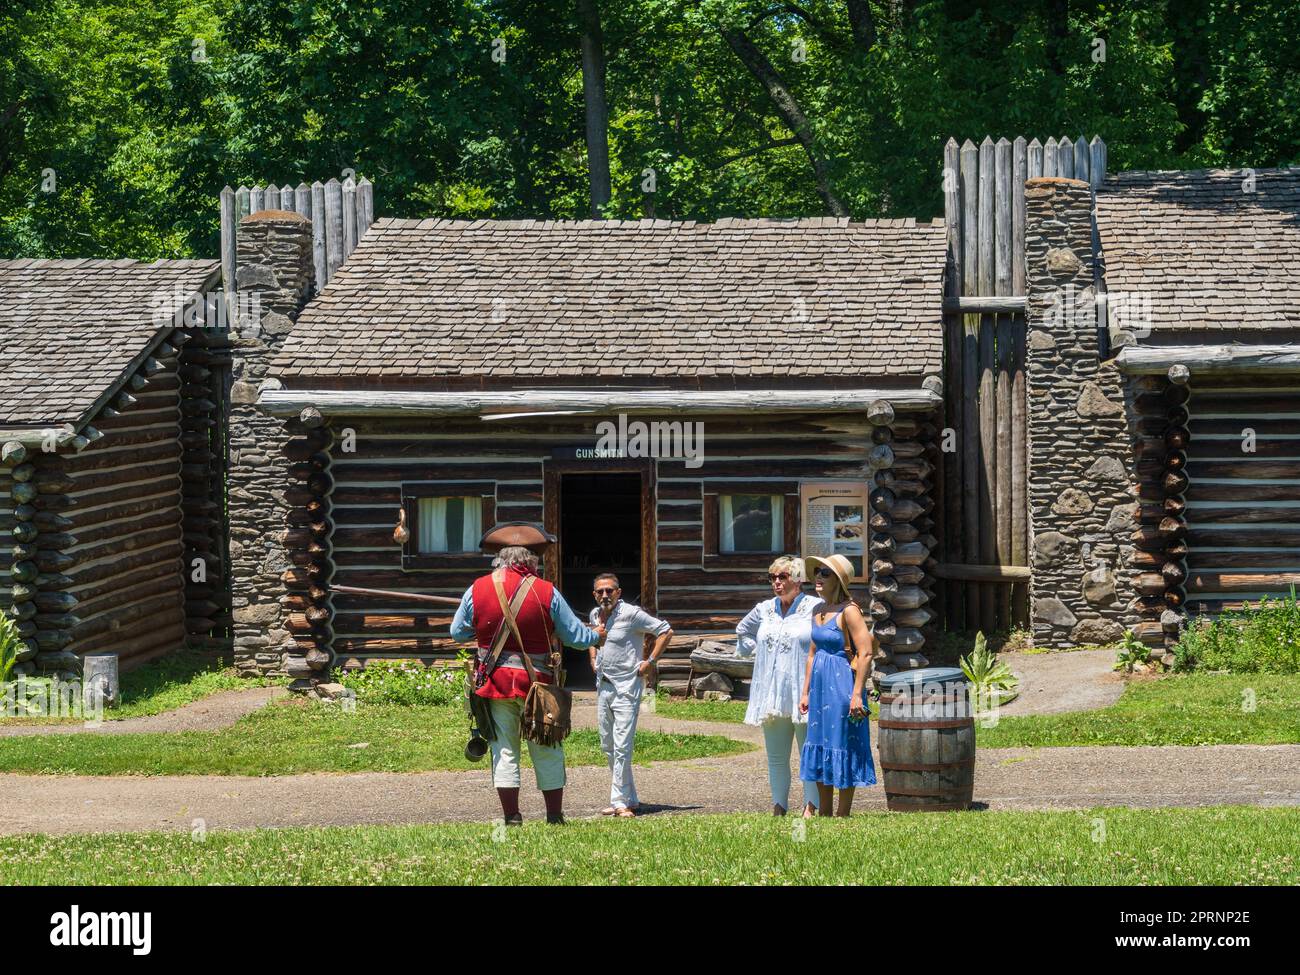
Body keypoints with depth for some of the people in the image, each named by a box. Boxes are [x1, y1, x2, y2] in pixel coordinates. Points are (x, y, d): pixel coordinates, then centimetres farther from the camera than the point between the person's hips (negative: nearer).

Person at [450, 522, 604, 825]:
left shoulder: (477, 590, -3)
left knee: (504, 750, 6)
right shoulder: (546, 592, -6)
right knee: (546, 750, 9)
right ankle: (554, 815, 11)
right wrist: (596, 636, 23)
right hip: (536, 680, -1)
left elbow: (457, 632, 9)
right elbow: (575, 635, 1)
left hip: (495, 680, 1)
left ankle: (511, 816, 3)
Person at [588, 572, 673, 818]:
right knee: (608, 747, 10)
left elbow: (665, 631, -8)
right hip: (603, 686, 8)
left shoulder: (631, 614, -12)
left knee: (622, 747, -12)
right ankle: (630, 799, 18)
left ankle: (620, 802, -10)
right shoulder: (595, 615, 10)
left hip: (626, 687, -8)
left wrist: (650, 662, -11)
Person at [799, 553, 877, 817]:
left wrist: (857, 694, -22)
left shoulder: (848, 611, -14)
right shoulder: (819, 611, 11)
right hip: (820, 687, 9)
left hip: (842, 687, -9)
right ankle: (823, 813, 21)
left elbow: (866, 652, -19)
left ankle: (843, 815, 6)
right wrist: (806, 692, 17)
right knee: (820, 745, 12)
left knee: (843, 748, -2)